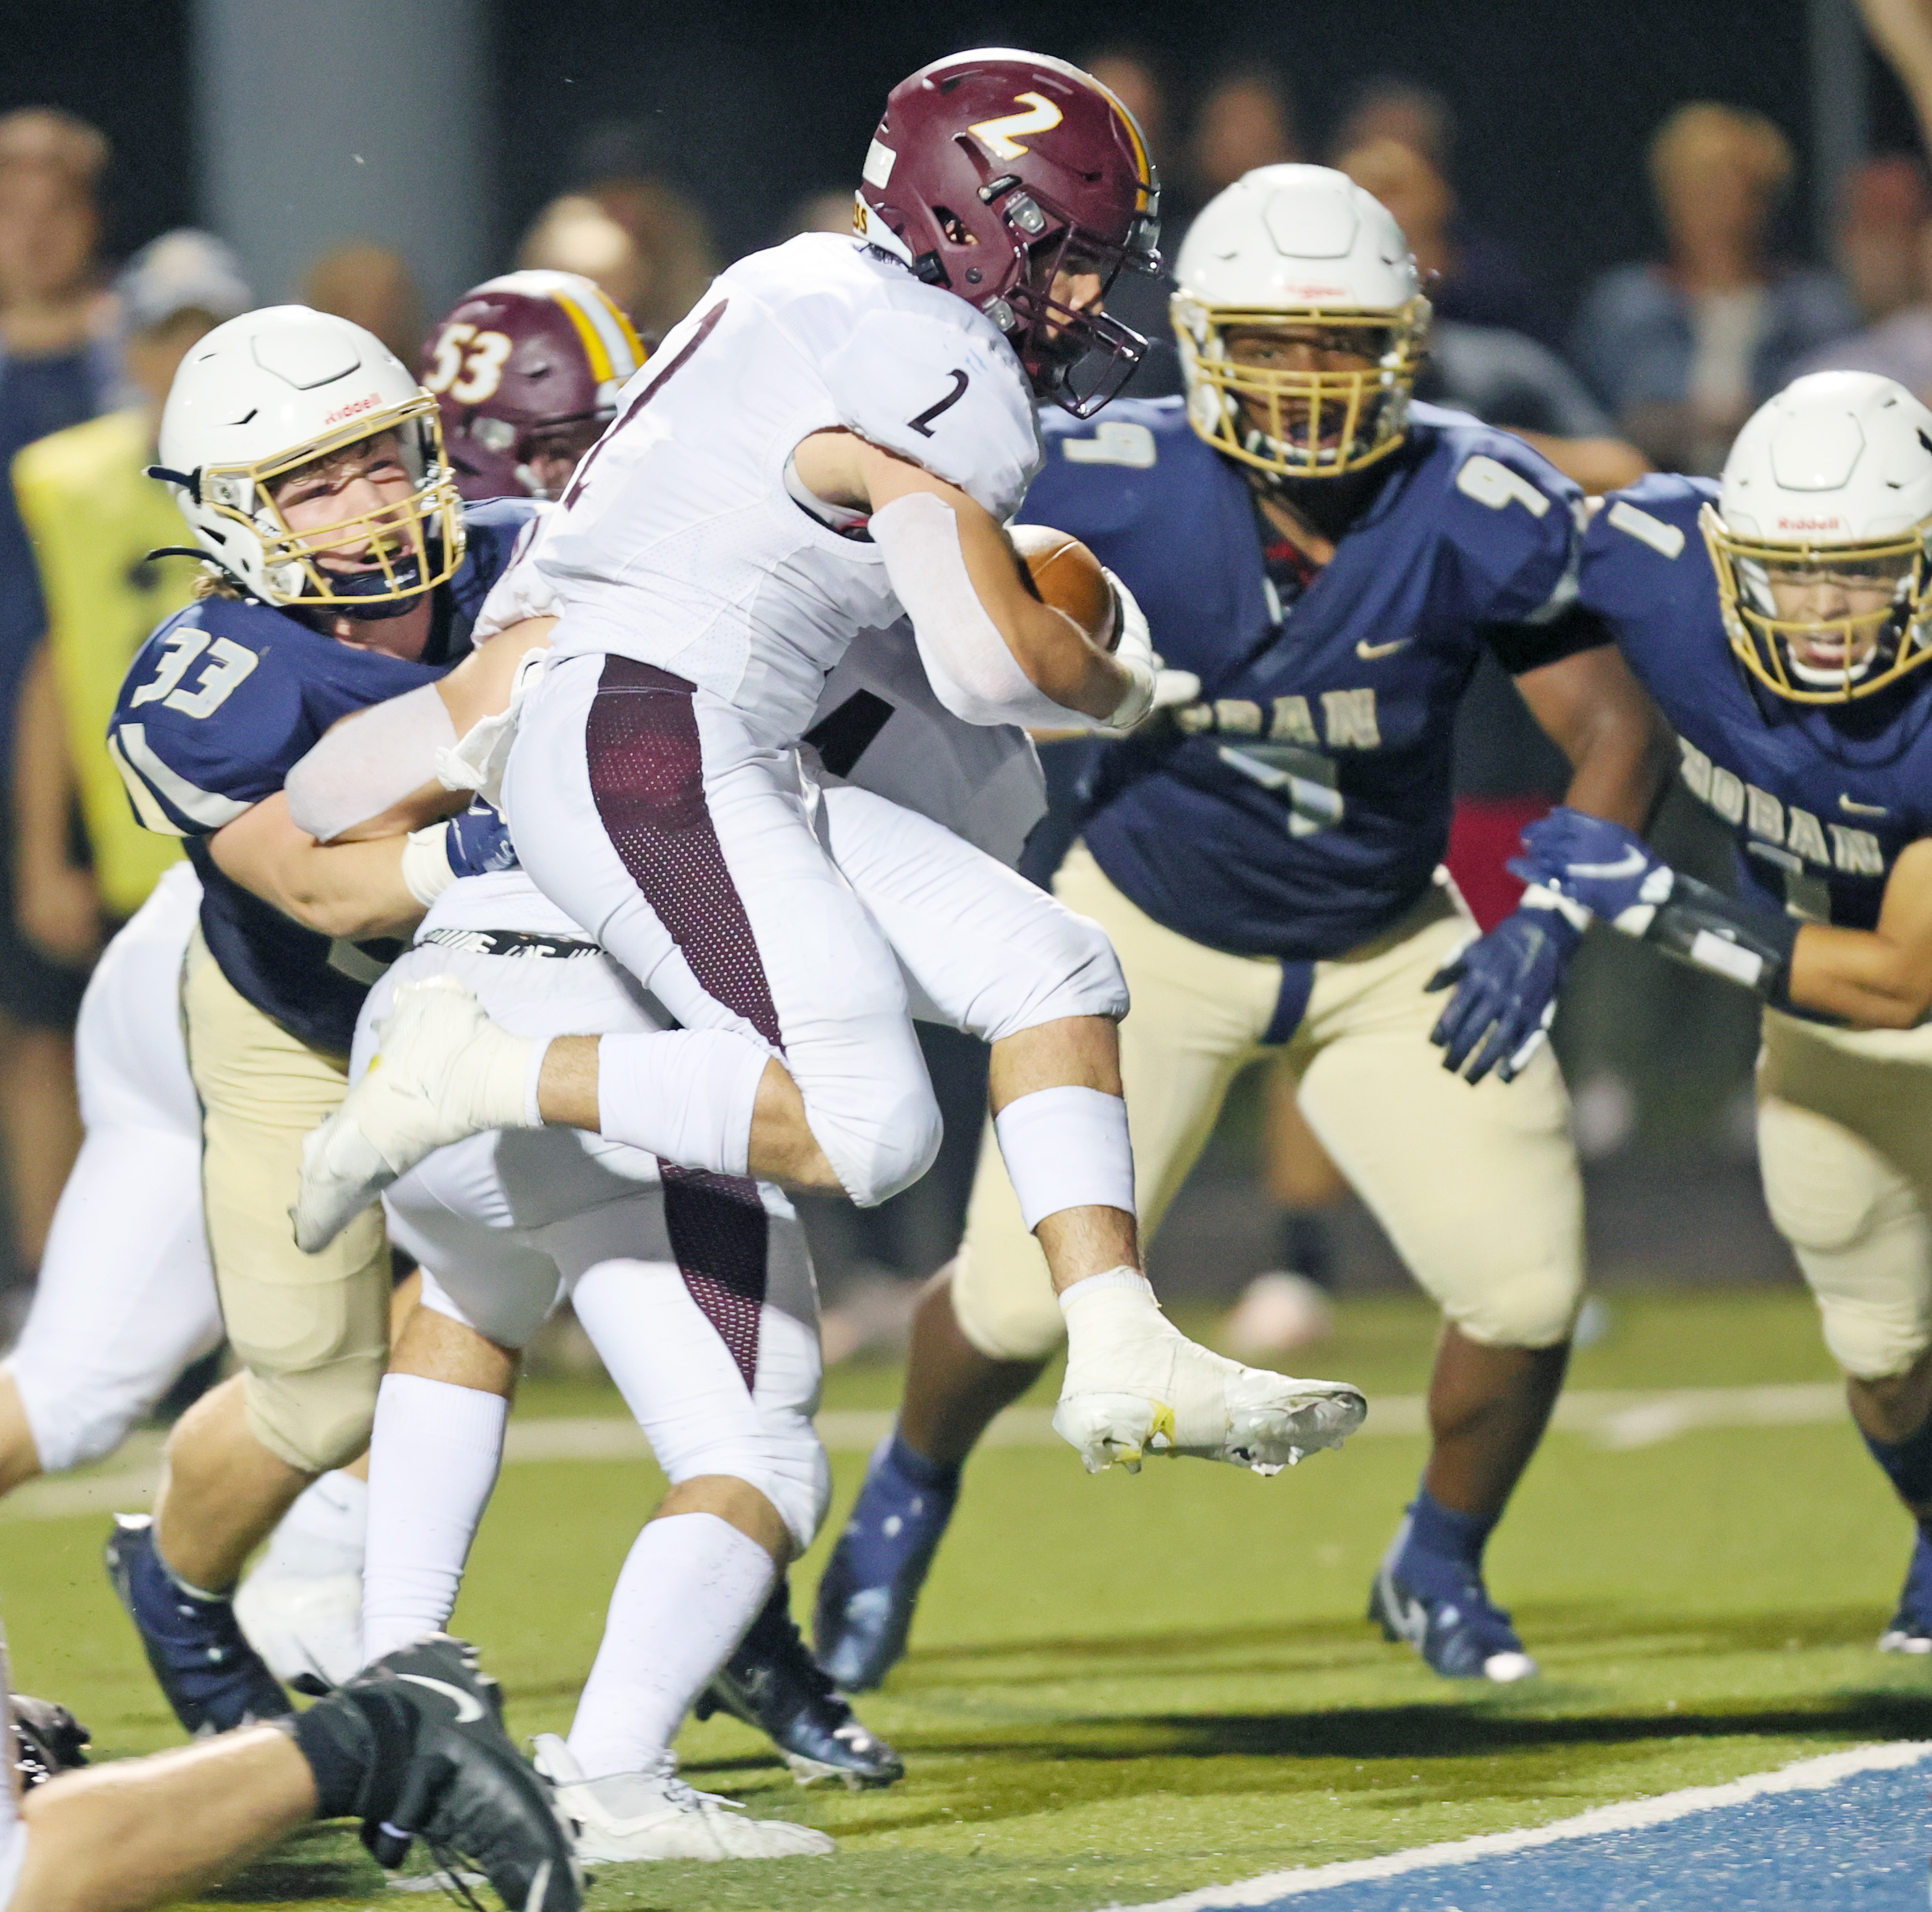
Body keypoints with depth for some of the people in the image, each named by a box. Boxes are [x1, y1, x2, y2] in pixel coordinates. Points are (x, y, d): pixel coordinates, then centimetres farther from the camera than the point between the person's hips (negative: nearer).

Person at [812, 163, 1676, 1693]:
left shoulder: (1479, 518, -21)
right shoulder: (1118, 493, -25)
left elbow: (1615, 729, -11)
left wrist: (1548, 920, -21)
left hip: (1390, 953, 2)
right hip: (1154, 931, -2)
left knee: (1527, 1290, -8)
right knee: (1023, 1297, -7)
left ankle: (1441, 1568, 23)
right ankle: (909, 1495, 30)